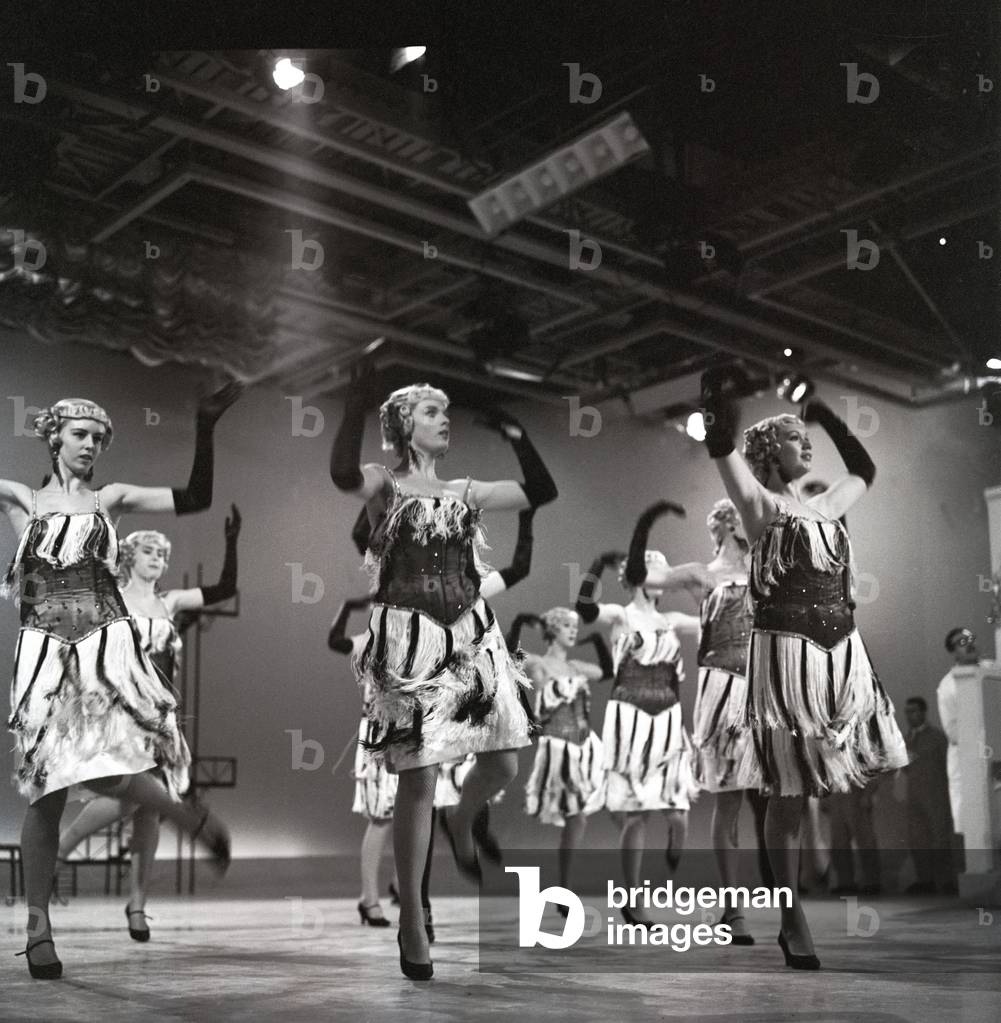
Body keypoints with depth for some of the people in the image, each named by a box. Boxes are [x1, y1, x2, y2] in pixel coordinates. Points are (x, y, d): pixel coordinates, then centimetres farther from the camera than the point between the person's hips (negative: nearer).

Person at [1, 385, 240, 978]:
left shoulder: (110, 500, 12)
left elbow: (195, 499, 4)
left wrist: (206, 429, -2)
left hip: (108, 646, -1)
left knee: (105, 770, -20)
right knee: (48, 791, -2)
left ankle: (191, 817, 6)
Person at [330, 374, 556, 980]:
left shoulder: (465, 493, 14)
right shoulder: (384, 485, -2)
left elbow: (542, 492, 12)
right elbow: (344, 475, -25)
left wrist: (514, 429, 10)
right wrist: (360, 396, -25)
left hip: (473, 635, 5)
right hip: (410, 640, -5)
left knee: (504, 765, 4)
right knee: (419, 780, -6)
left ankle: (461, 823, 40)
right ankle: (412, 919, 9)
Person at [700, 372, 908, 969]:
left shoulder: (826, 508, 16)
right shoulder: (761, 506, -3)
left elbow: (865, 469, 34)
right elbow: (723, 446, -17)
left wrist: (829, 417, 29)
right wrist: (719, 388, -20)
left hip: (845, 655, 6)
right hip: (788, 654, -6)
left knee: (863, 781, 3)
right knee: (792, 792, -1)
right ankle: (793, 921, 9)